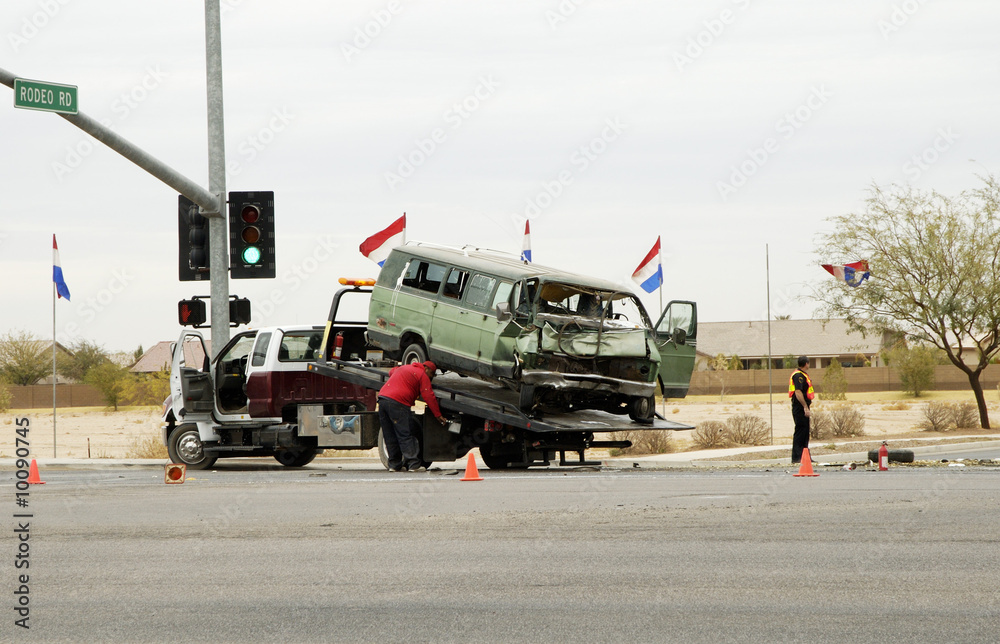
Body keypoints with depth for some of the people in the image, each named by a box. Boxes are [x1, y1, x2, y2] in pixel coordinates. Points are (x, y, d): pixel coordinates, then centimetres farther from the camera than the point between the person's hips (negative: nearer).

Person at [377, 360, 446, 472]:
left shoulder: (403, 368, 27)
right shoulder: (422, 375, 4)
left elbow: (391, 372, 48)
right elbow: (428, 396, -1)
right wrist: (438, 415, 2)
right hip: (397, 403, -8)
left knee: (389, 437, 11)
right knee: (405, 436, -8)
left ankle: (394, 465, 12)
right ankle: (414, 464, -11)